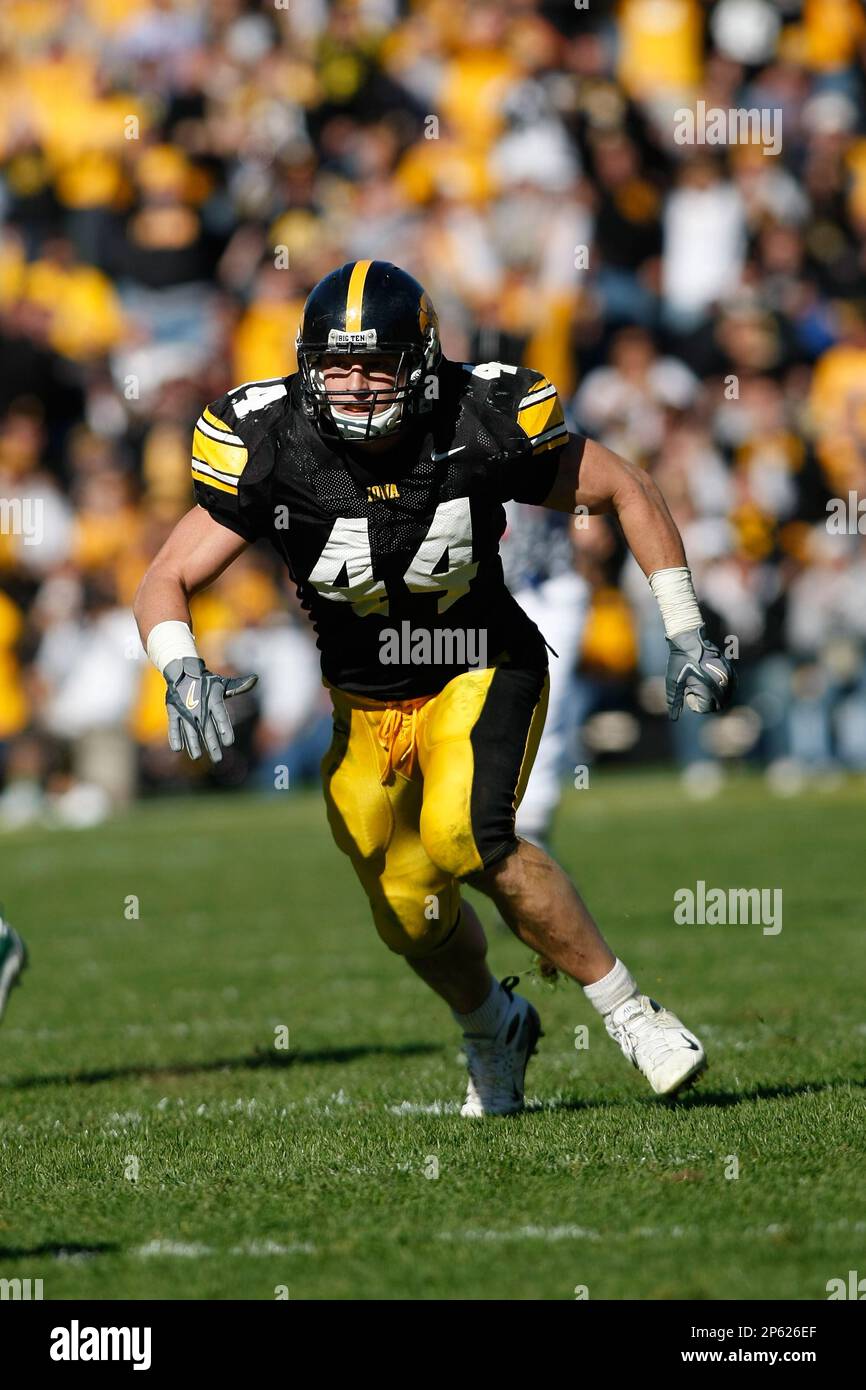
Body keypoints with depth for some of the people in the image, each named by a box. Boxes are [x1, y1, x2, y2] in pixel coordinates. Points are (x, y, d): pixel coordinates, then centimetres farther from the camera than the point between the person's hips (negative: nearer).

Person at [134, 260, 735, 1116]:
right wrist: (183, 673, -35)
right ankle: (493, 1029, 43)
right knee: (415, 917, 9)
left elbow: (629, 494, -6)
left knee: (467, 837, -30)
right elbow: (166, 583, -14)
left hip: (479, 676, -3)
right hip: (364, 706, 3)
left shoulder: (481, 429, -22)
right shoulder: (274, 452, -19)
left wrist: (685, 635, -8)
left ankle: (626, 1011, -15)